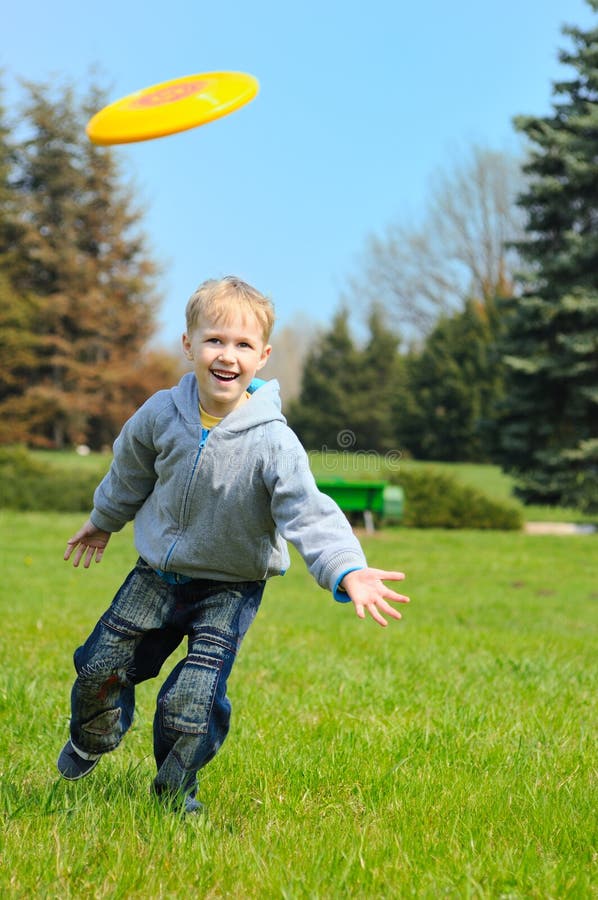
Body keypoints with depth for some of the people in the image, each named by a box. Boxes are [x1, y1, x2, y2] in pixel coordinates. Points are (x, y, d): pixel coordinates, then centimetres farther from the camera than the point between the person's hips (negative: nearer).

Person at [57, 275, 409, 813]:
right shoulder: (162, 414, -13)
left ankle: (175, 793, 18)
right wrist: (103, 522, 24)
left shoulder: (273, 443, -26)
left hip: (230, 587, -4)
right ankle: (92, 740, 47)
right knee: (100, 666, 12)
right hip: (158, 573, 4)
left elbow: (310, 515, -32)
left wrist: (348, 571, -50)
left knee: (192, 698, -11)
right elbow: (130, 471, 8)